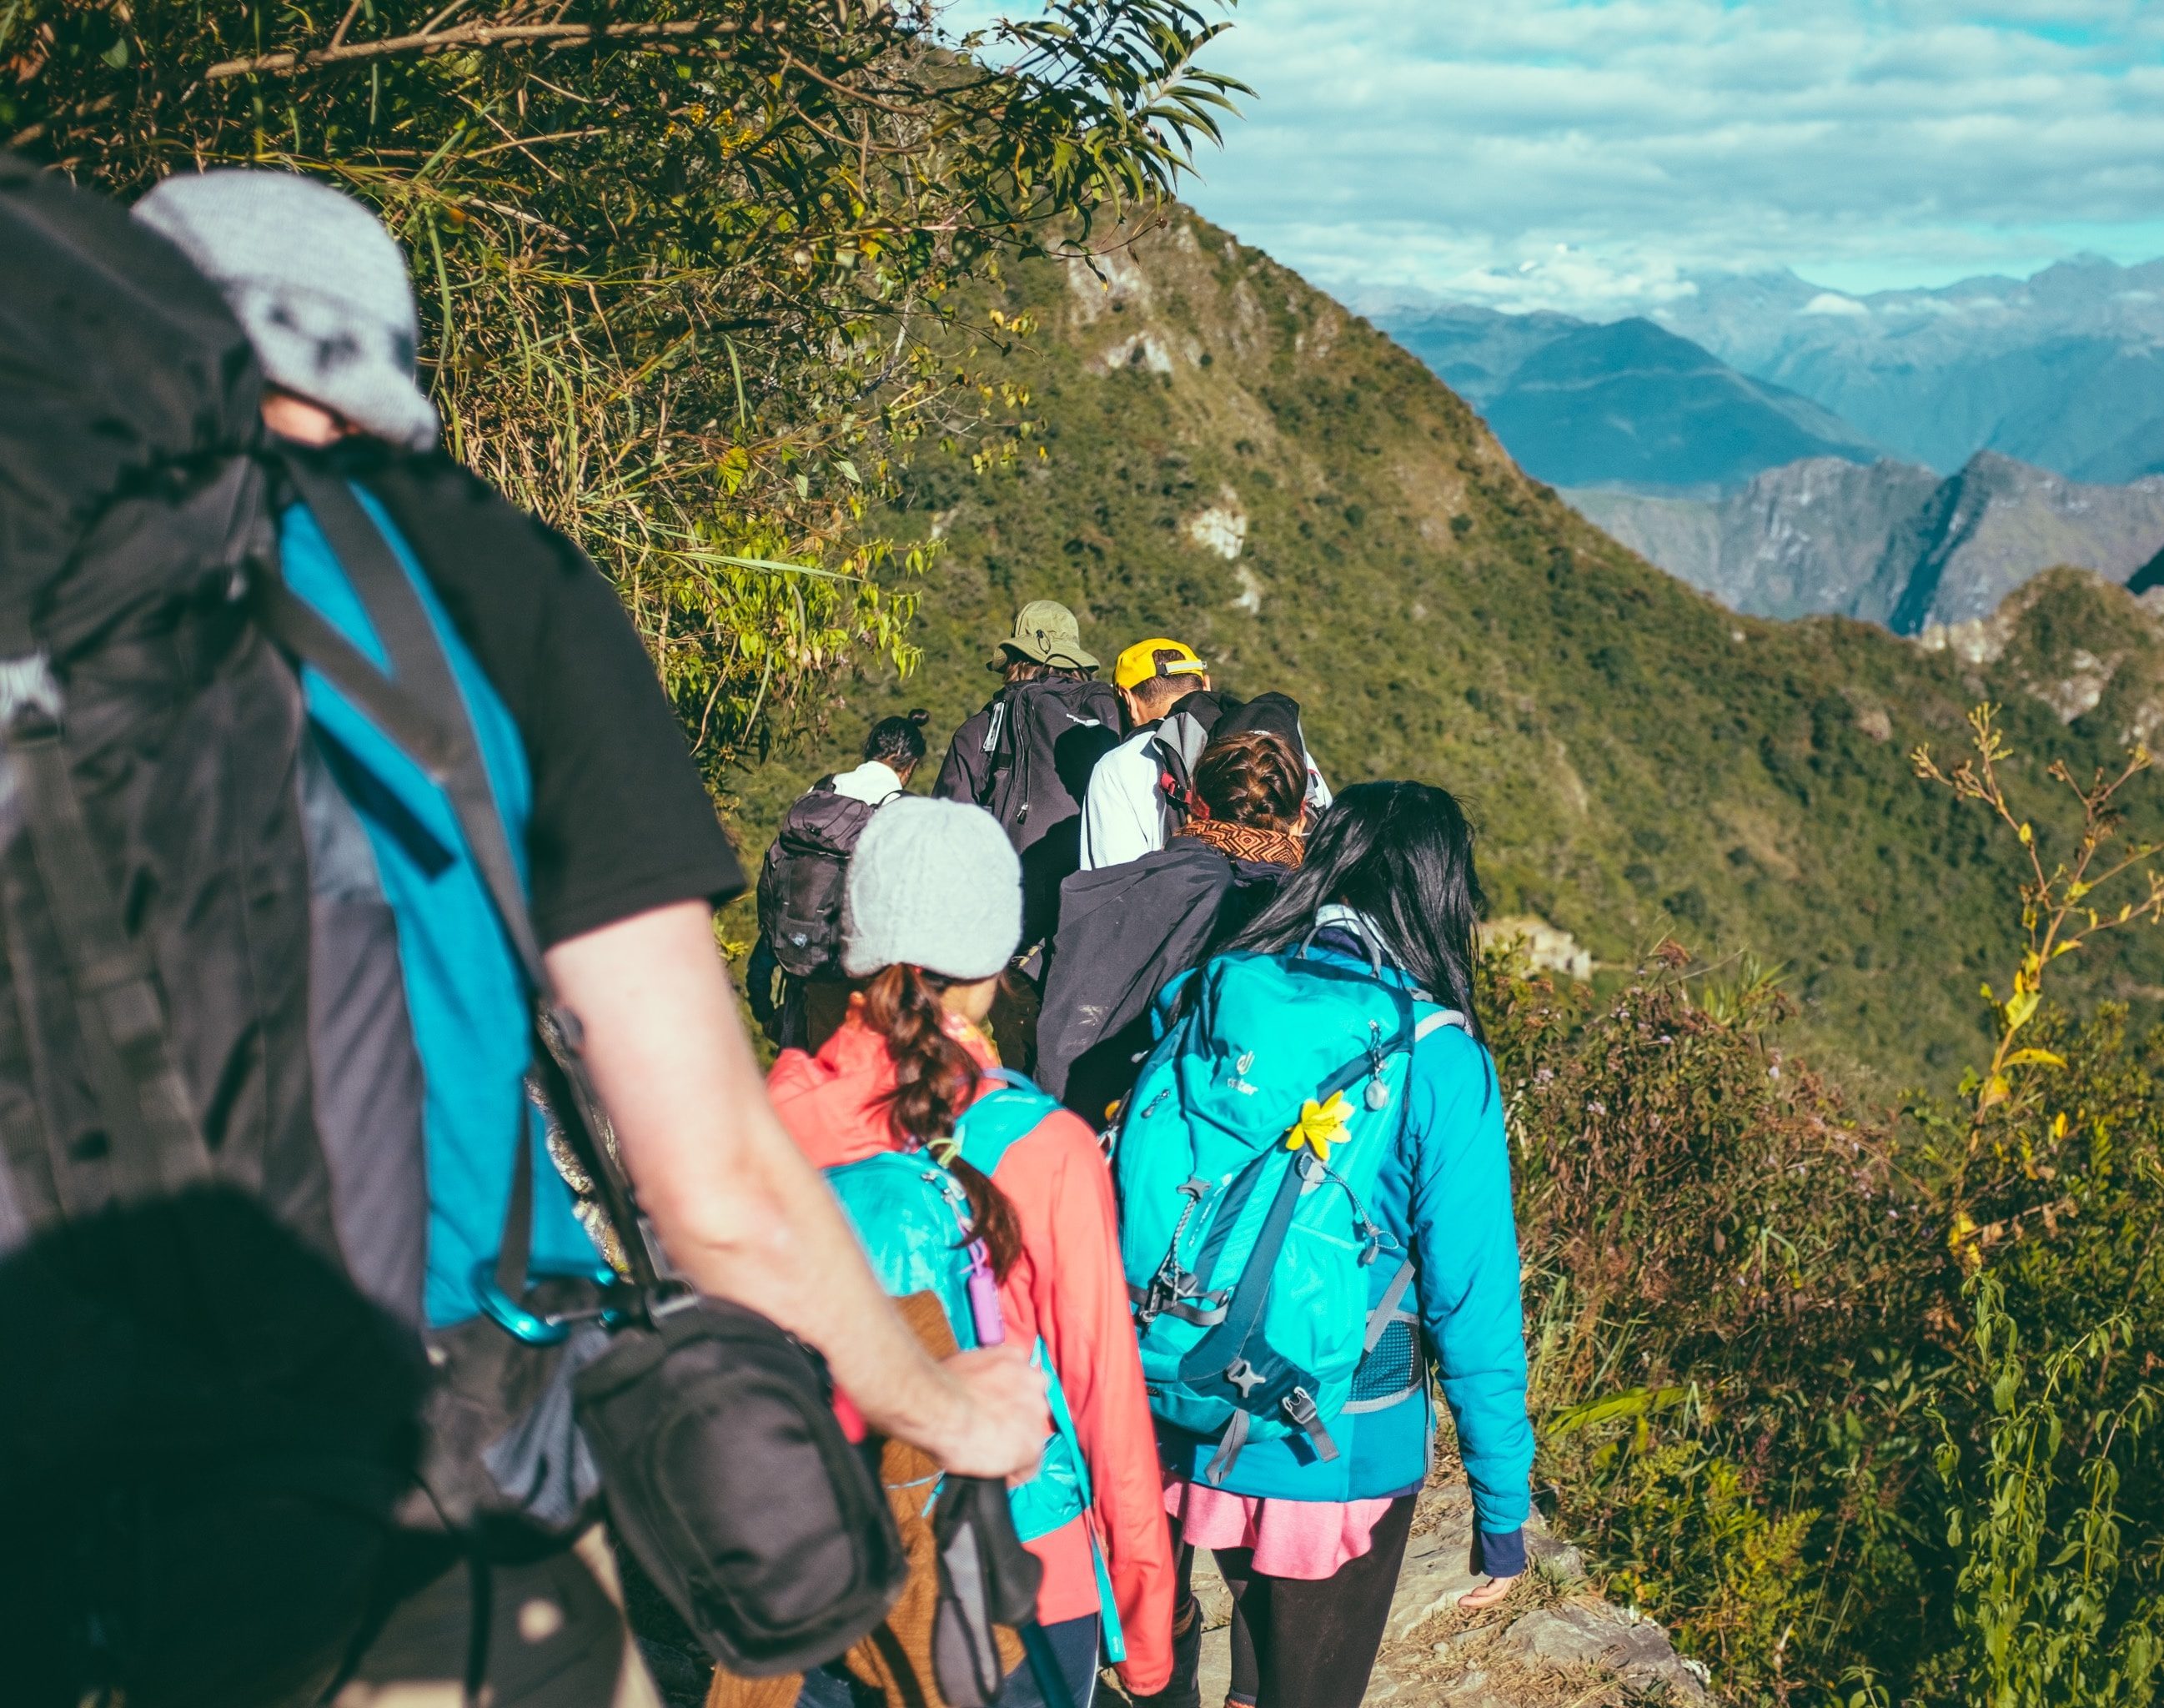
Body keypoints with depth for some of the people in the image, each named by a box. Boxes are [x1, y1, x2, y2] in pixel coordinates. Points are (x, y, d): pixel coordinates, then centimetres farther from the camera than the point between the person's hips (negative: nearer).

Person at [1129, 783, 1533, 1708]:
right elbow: (1473, 1300, -14)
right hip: (1333, 1460, -4)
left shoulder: (1204, 1005, -4)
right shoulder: (1437, 1062, -16)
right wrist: (1503, 1509, -4)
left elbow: (1129, 1198, 4)